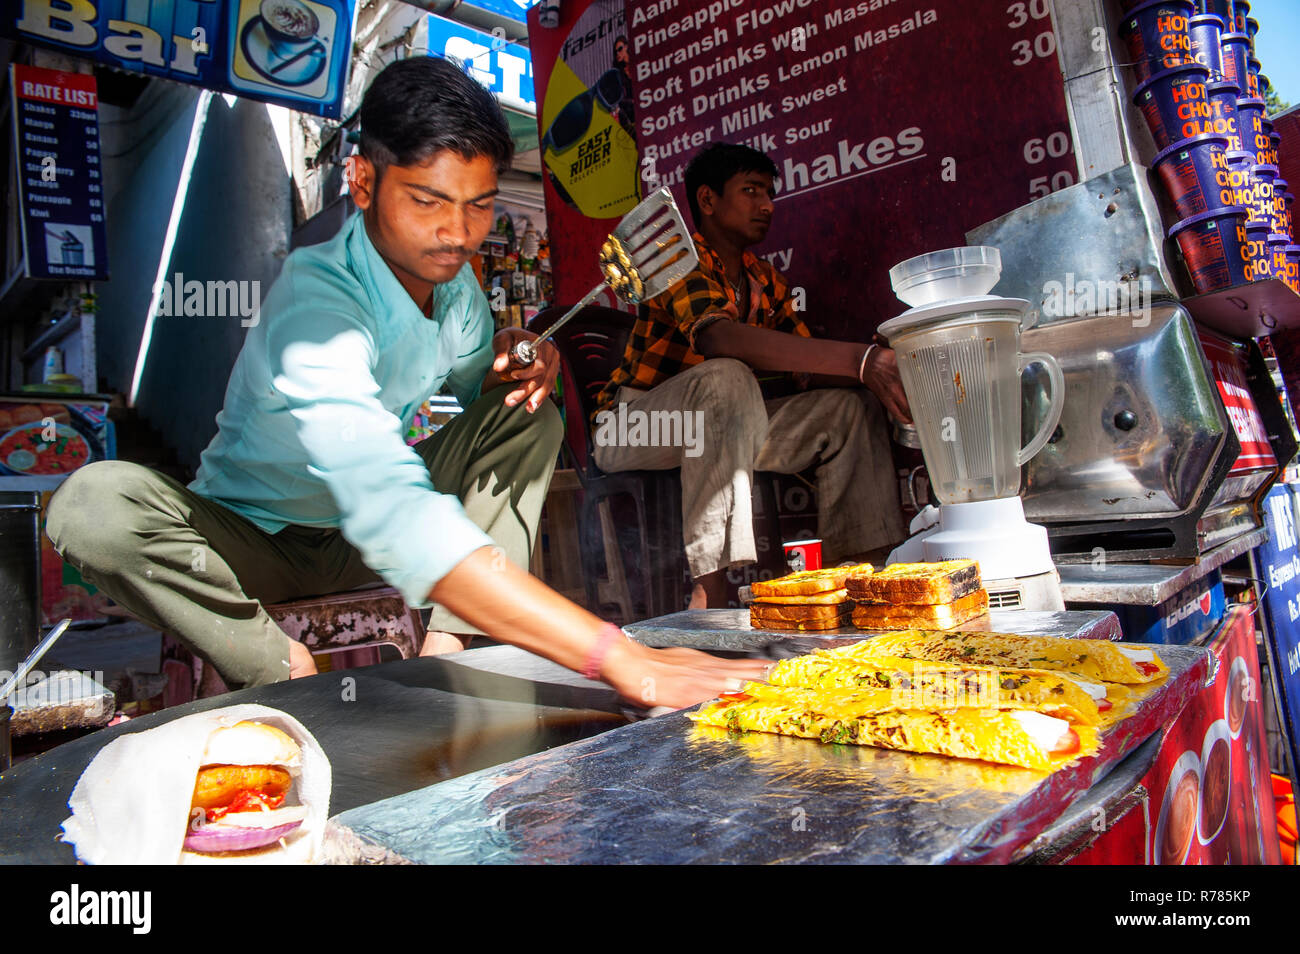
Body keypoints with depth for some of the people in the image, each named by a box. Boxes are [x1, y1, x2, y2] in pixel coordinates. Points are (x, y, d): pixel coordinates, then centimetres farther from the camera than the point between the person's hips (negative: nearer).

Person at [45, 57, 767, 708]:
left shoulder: (453, 280, -9)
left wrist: (515, 367, -19)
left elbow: (480, 392, 9)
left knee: (529, 419, -7)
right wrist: (620, 659, -57)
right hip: (252, 540, -6)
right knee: (96, 503, -34)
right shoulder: (314, 303, -34)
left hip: (361, 527, 6)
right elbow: (393, 518, -49)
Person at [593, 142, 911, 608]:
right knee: (726, 378, -36)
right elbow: (719, 337, -34)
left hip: (716, 432, 7)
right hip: (628, 432, -7)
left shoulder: (767, 281, 13)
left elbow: (808, 374, 4)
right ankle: (710, 593, -42)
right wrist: (859, 359, -42)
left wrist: (876, 372, -18)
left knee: (850, 405, -5)